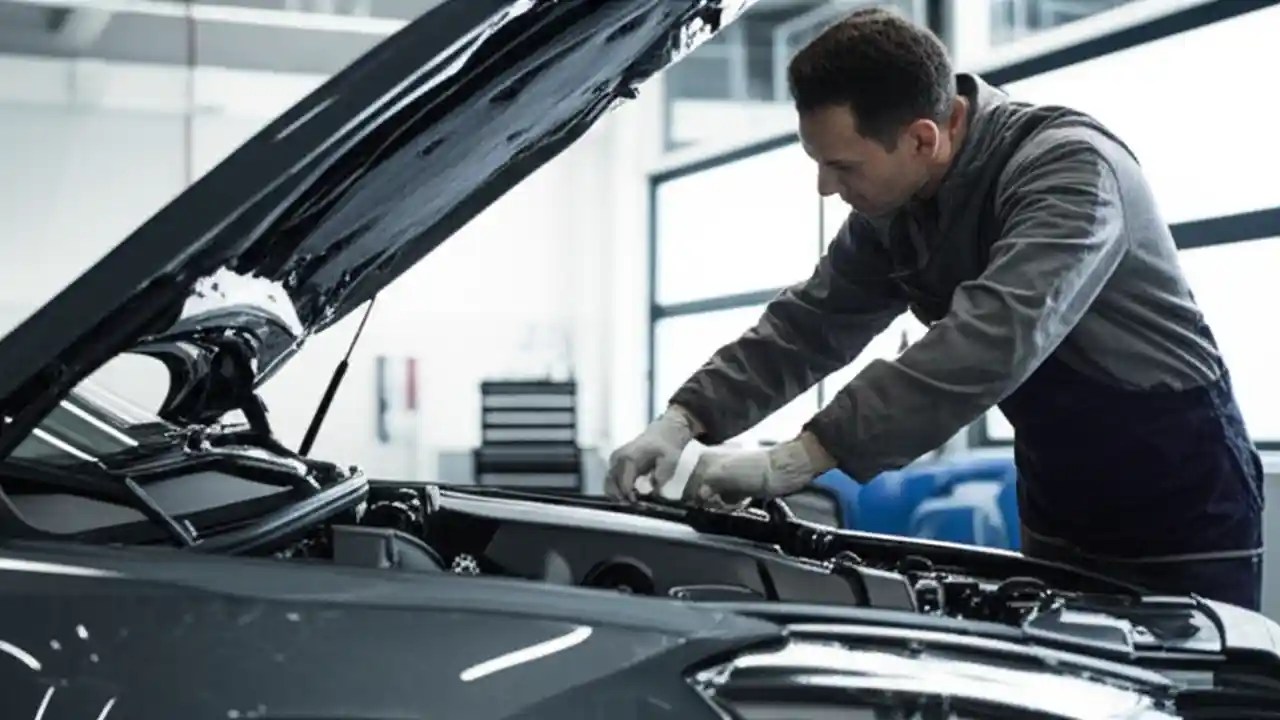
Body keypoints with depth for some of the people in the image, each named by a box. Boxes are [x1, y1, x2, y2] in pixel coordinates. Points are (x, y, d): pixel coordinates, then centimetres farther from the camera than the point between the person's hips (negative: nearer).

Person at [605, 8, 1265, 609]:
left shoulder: (1070, 167, -27)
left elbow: (991, 343, -40)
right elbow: (806, 325, 3)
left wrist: (794, 461, -42)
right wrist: (684, 421, -13)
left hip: (1181, 505, -7)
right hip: (1059, 510, 7)